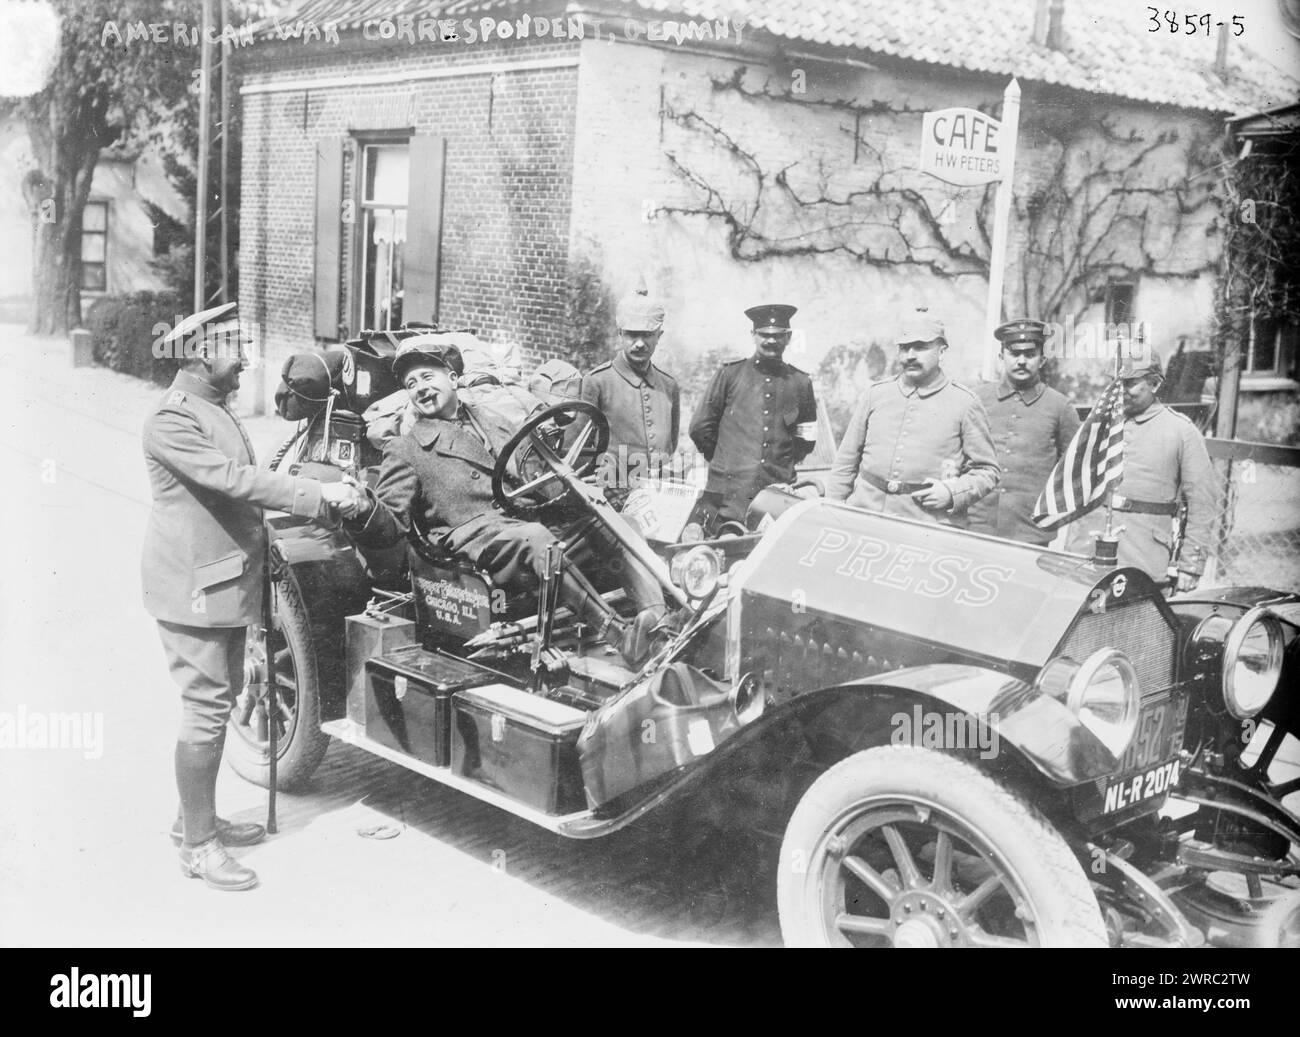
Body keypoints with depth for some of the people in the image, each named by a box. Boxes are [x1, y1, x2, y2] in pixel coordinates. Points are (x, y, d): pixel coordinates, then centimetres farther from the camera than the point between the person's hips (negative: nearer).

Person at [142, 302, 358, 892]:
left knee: (219, 701, 17)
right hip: (192, 587, -10)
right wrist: (315, 495, -24)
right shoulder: (171, 419, -17)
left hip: (225, 579, 10)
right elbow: (231, 480, -26)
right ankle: (198, 846, 5)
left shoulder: (217, 410, 16)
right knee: (206, 710, -5)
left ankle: (196, 819, 31)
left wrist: (313, 502, 9)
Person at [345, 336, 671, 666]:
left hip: (531, 524, 6)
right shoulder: (405, 450, 11)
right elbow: (391, 524, -1)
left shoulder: (492, 421, 27)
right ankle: (619, 636, -45)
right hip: (474, 538, -6)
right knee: (535, 538, -36)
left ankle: (659, 614, -31)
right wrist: (364, 509, -23)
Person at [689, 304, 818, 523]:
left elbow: (806, 439, 20)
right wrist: (726, 463, 10)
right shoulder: (730, 373, 5)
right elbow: (700, 427, 7)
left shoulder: (800, 382, 11)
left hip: (778, 494, 2)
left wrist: (783, 464, 12)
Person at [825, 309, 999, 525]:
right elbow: (846, 460, 16)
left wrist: (952, 492, -9)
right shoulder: (876, 394, 14)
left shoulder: (965, 403, 5)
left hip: (930, 523, -2)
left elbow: (987, 471, 7)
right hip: (865, 511, 3)